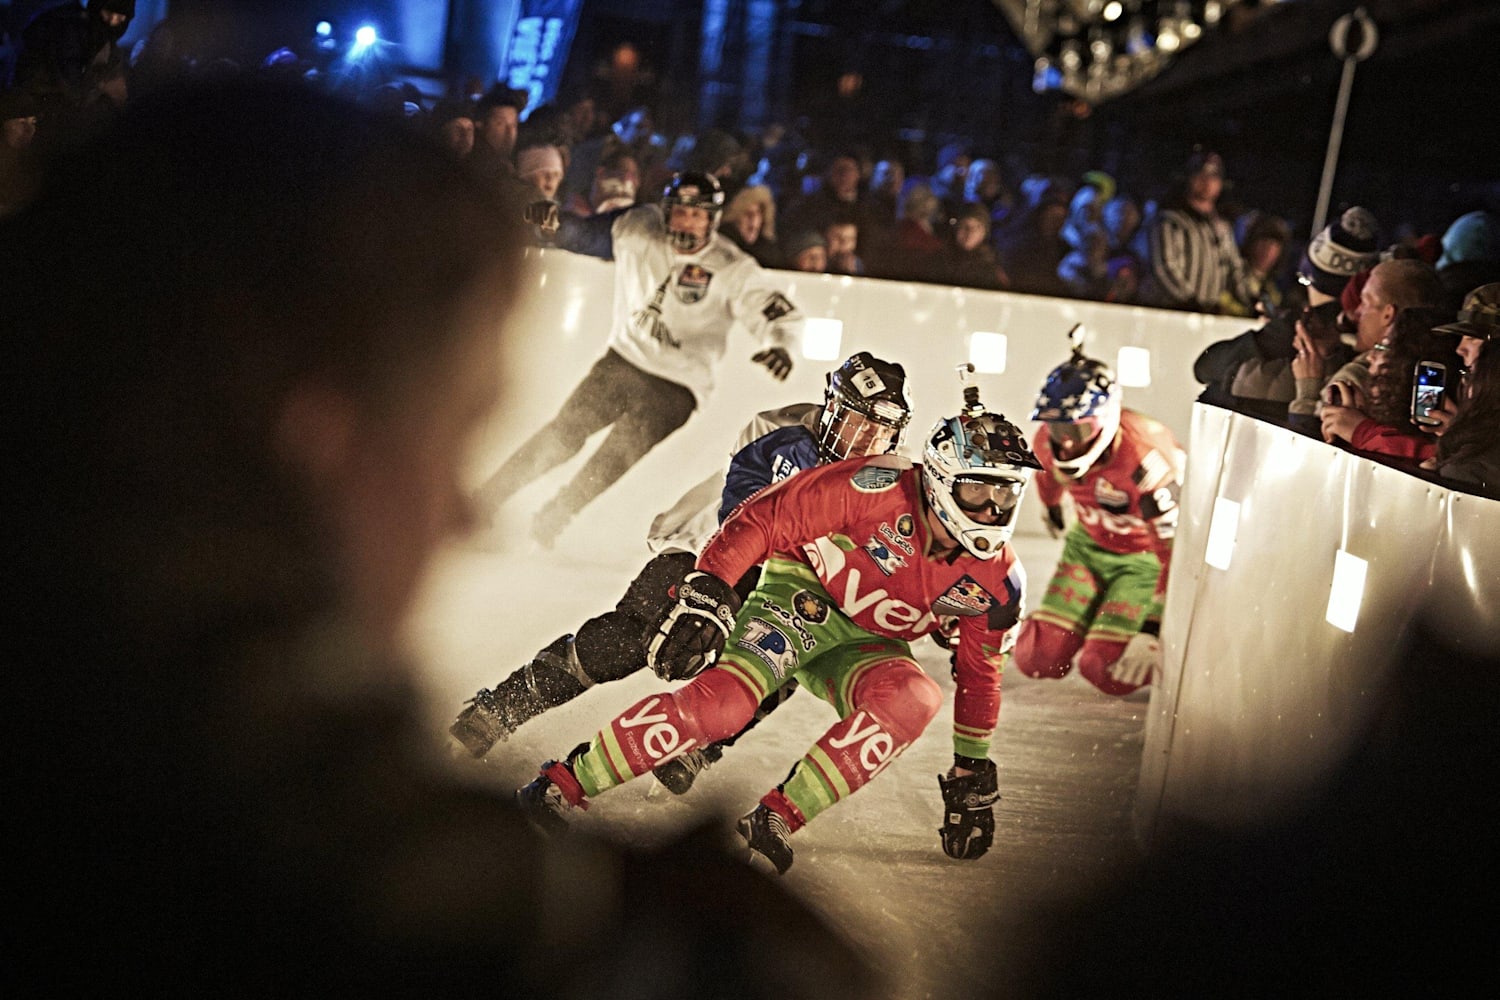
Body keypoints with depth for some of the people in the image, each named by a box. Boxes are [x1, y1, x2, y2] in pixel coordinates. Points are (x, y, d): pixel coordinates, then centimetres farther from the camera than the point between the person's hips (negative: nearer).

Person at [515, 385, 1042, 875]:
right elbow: (762, 519, -20)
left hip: (865, 648, 4)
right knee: (724, 700, -30)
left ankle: (777, 820, -25)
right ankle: (564, 785, -15)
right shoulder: (882, 490, -23)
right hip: (802, 598, -4)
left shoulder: (995, 578, -8)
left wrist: (973, 772, 9)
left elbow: (979, 672, 7)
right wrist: (708, 590, -30)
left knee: (914, 697, -31)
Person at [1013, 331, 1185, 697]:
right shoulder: (1050, 441, -18)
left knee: (1107, 672, -18)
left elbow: (1180, 553, -33)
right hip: (1090, 544, 5)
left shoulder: (1145, 460, -37)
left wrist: (1154, 632, -33)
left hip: (1146, 557, -5)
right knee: (1037, 660, -4)